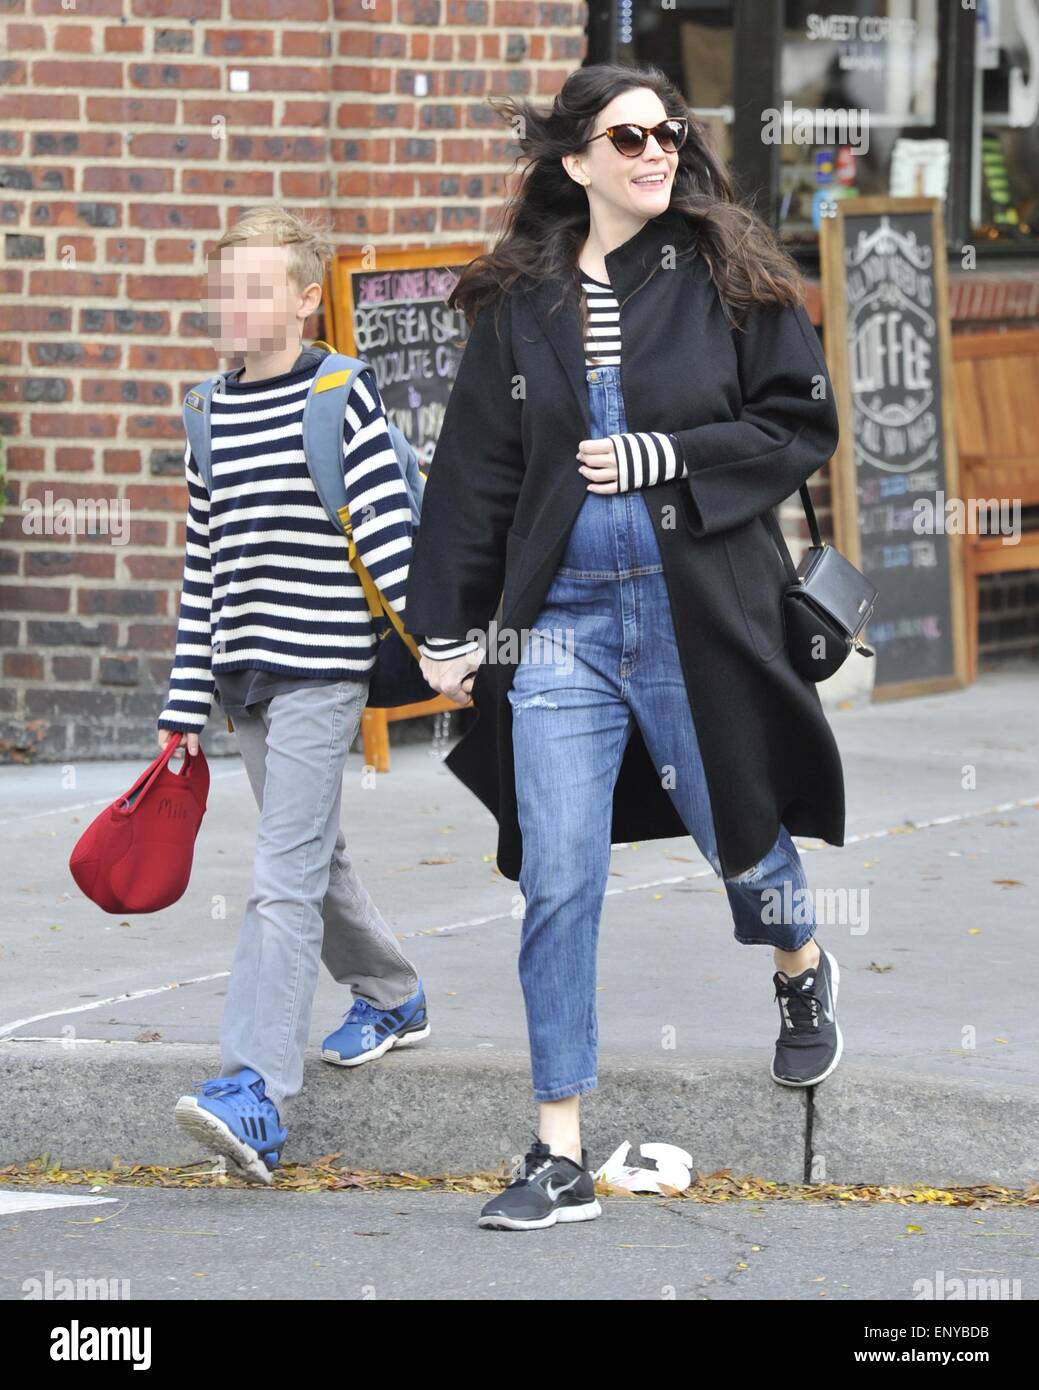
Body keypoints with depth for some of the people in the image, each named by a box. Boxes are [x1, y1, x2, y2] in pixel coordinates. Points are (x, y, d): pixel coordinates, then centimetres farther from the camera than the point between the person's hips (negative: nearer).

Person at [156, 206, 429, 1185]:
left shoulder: (343, 396, -6)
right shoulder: (213, 415, 11)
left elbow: (389, 532, -10)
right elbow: (203, 568, 15)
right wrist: (186, 706, 15)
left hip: (321, 667, -7)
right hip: (245, 671, 7)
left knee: (286, 874, -15)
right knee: (314, 856, 20)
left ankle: (255, 1092, -23)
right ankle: (390, 996, 44)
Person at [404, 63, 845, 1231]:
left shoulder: (728, 278, -1)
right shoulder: (522, 303, 4)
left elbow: (802, 423, -3)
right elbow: (475, 472, 7)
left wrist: (665, 458, -13)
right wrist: (445, 628, 5)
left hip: (698, 609, -1)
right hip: (561, 620, 1)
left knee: (735, 829, 15)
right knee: (557, 884, -3)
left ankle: (802, 972, 52)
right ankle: (560, 1158, 2)